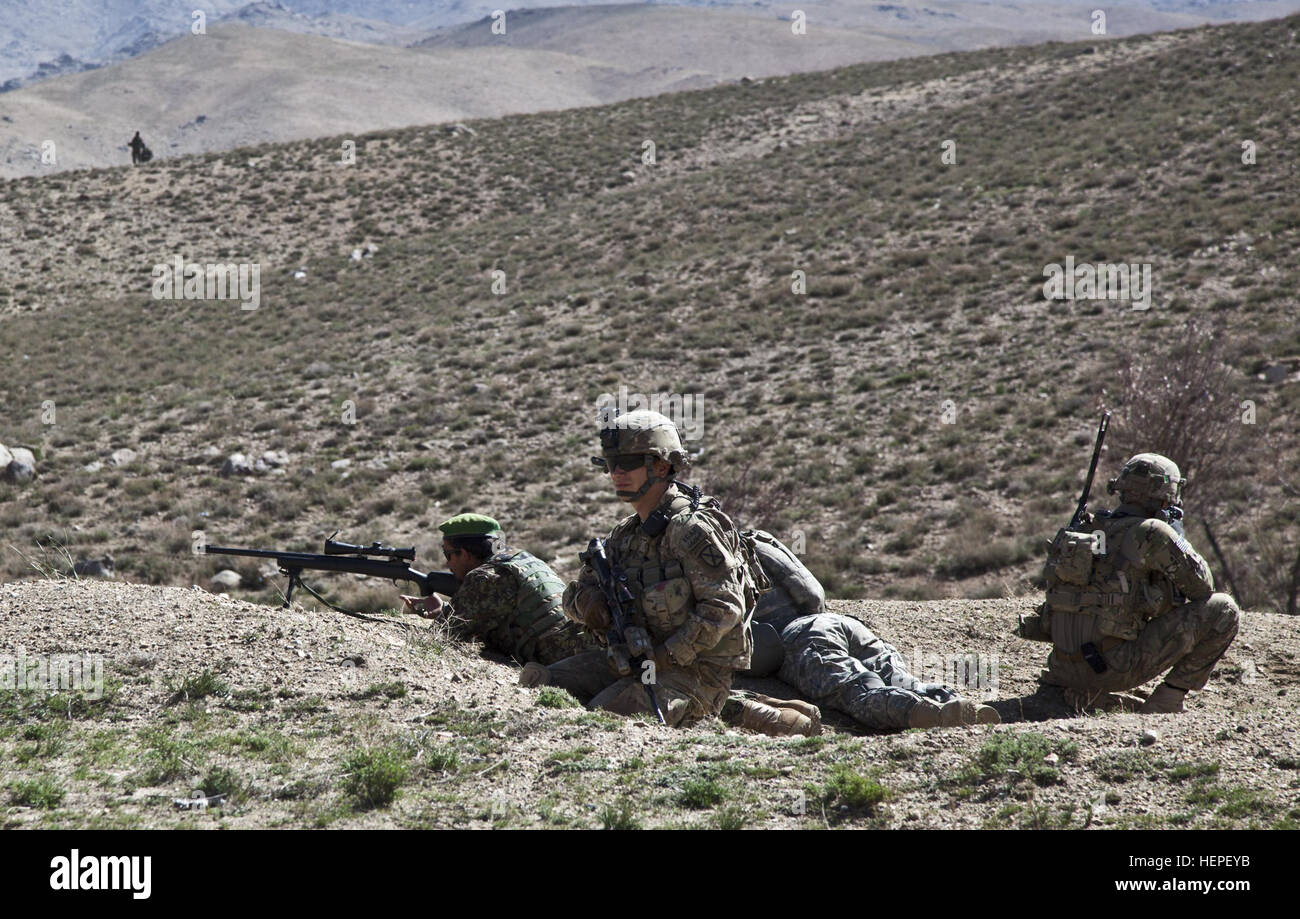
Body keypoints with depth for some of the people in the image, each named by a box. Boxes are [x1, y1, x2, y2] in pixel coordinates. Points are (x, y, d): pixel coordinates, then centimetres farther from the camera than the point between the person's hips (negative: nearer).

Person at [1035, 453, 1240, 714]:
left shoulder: (1088, 528, 12)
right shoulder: (1153, 532, -8)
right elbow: (1202, 587, 0)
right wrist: (1177, 536, 15)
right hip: (1116, 667, -7)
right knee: (1224, 610, 0)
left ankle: (1084, 691, 18)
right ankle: (1167, 701, 3)